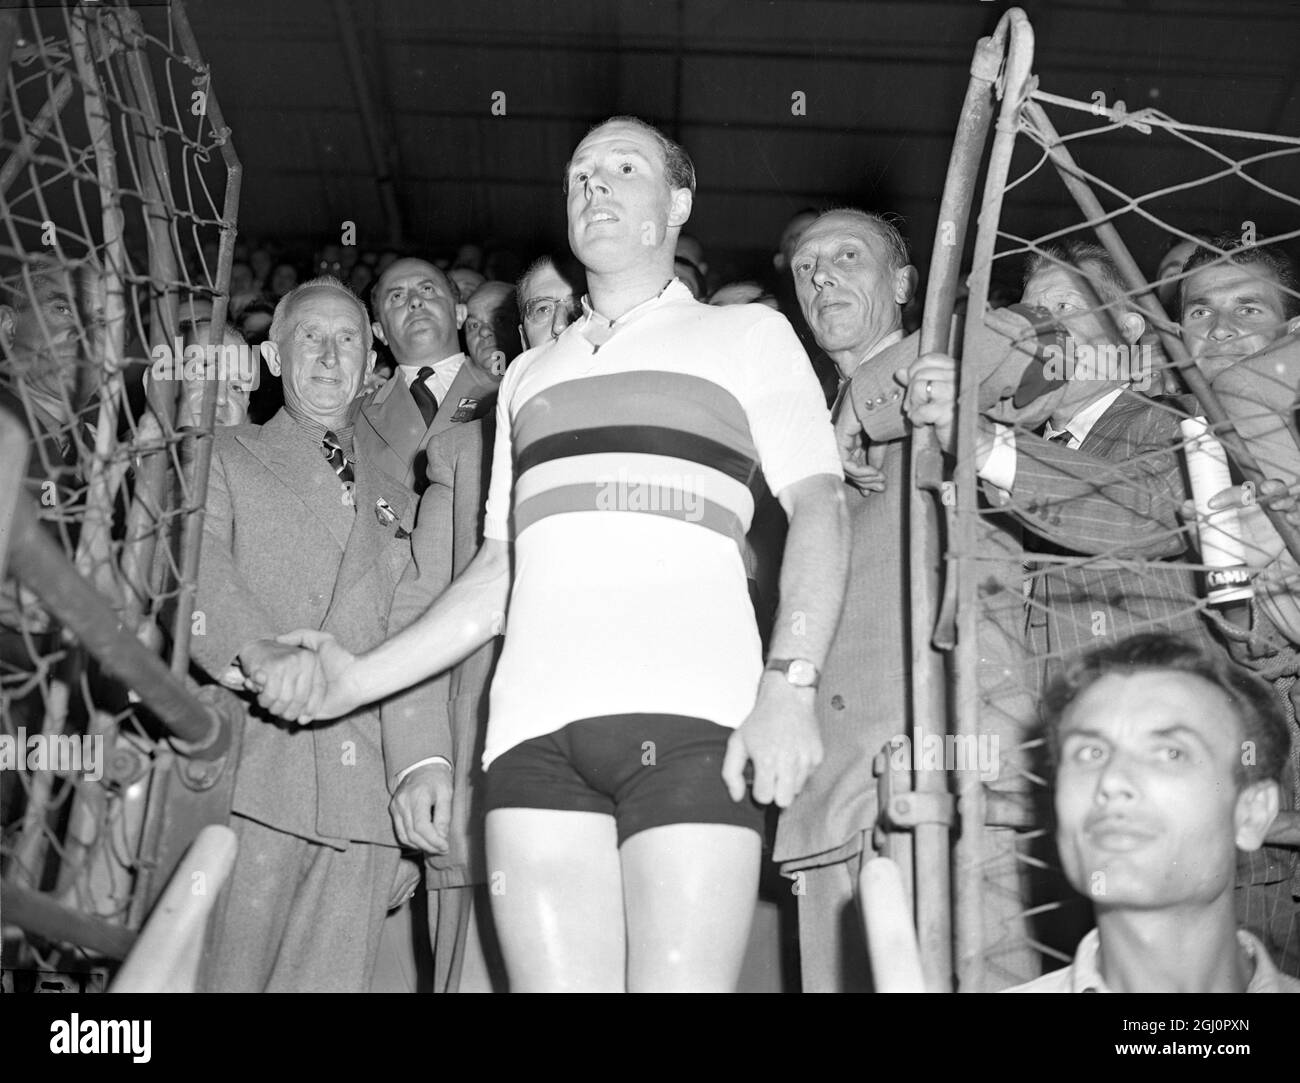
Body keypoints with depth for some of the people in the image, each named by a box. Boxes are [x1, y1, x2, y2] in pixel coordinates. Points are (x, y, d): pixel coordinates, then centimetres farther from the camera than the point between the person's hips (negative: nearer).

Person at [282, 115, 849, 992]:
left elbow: (818, 509, 3)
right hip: (536, 724, 4)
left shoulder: (748, 334, 15)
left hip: (690, 717, -3)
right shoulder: (529, 374, 26)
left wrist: (790, 684, -12)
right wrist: (359, 680, 14)